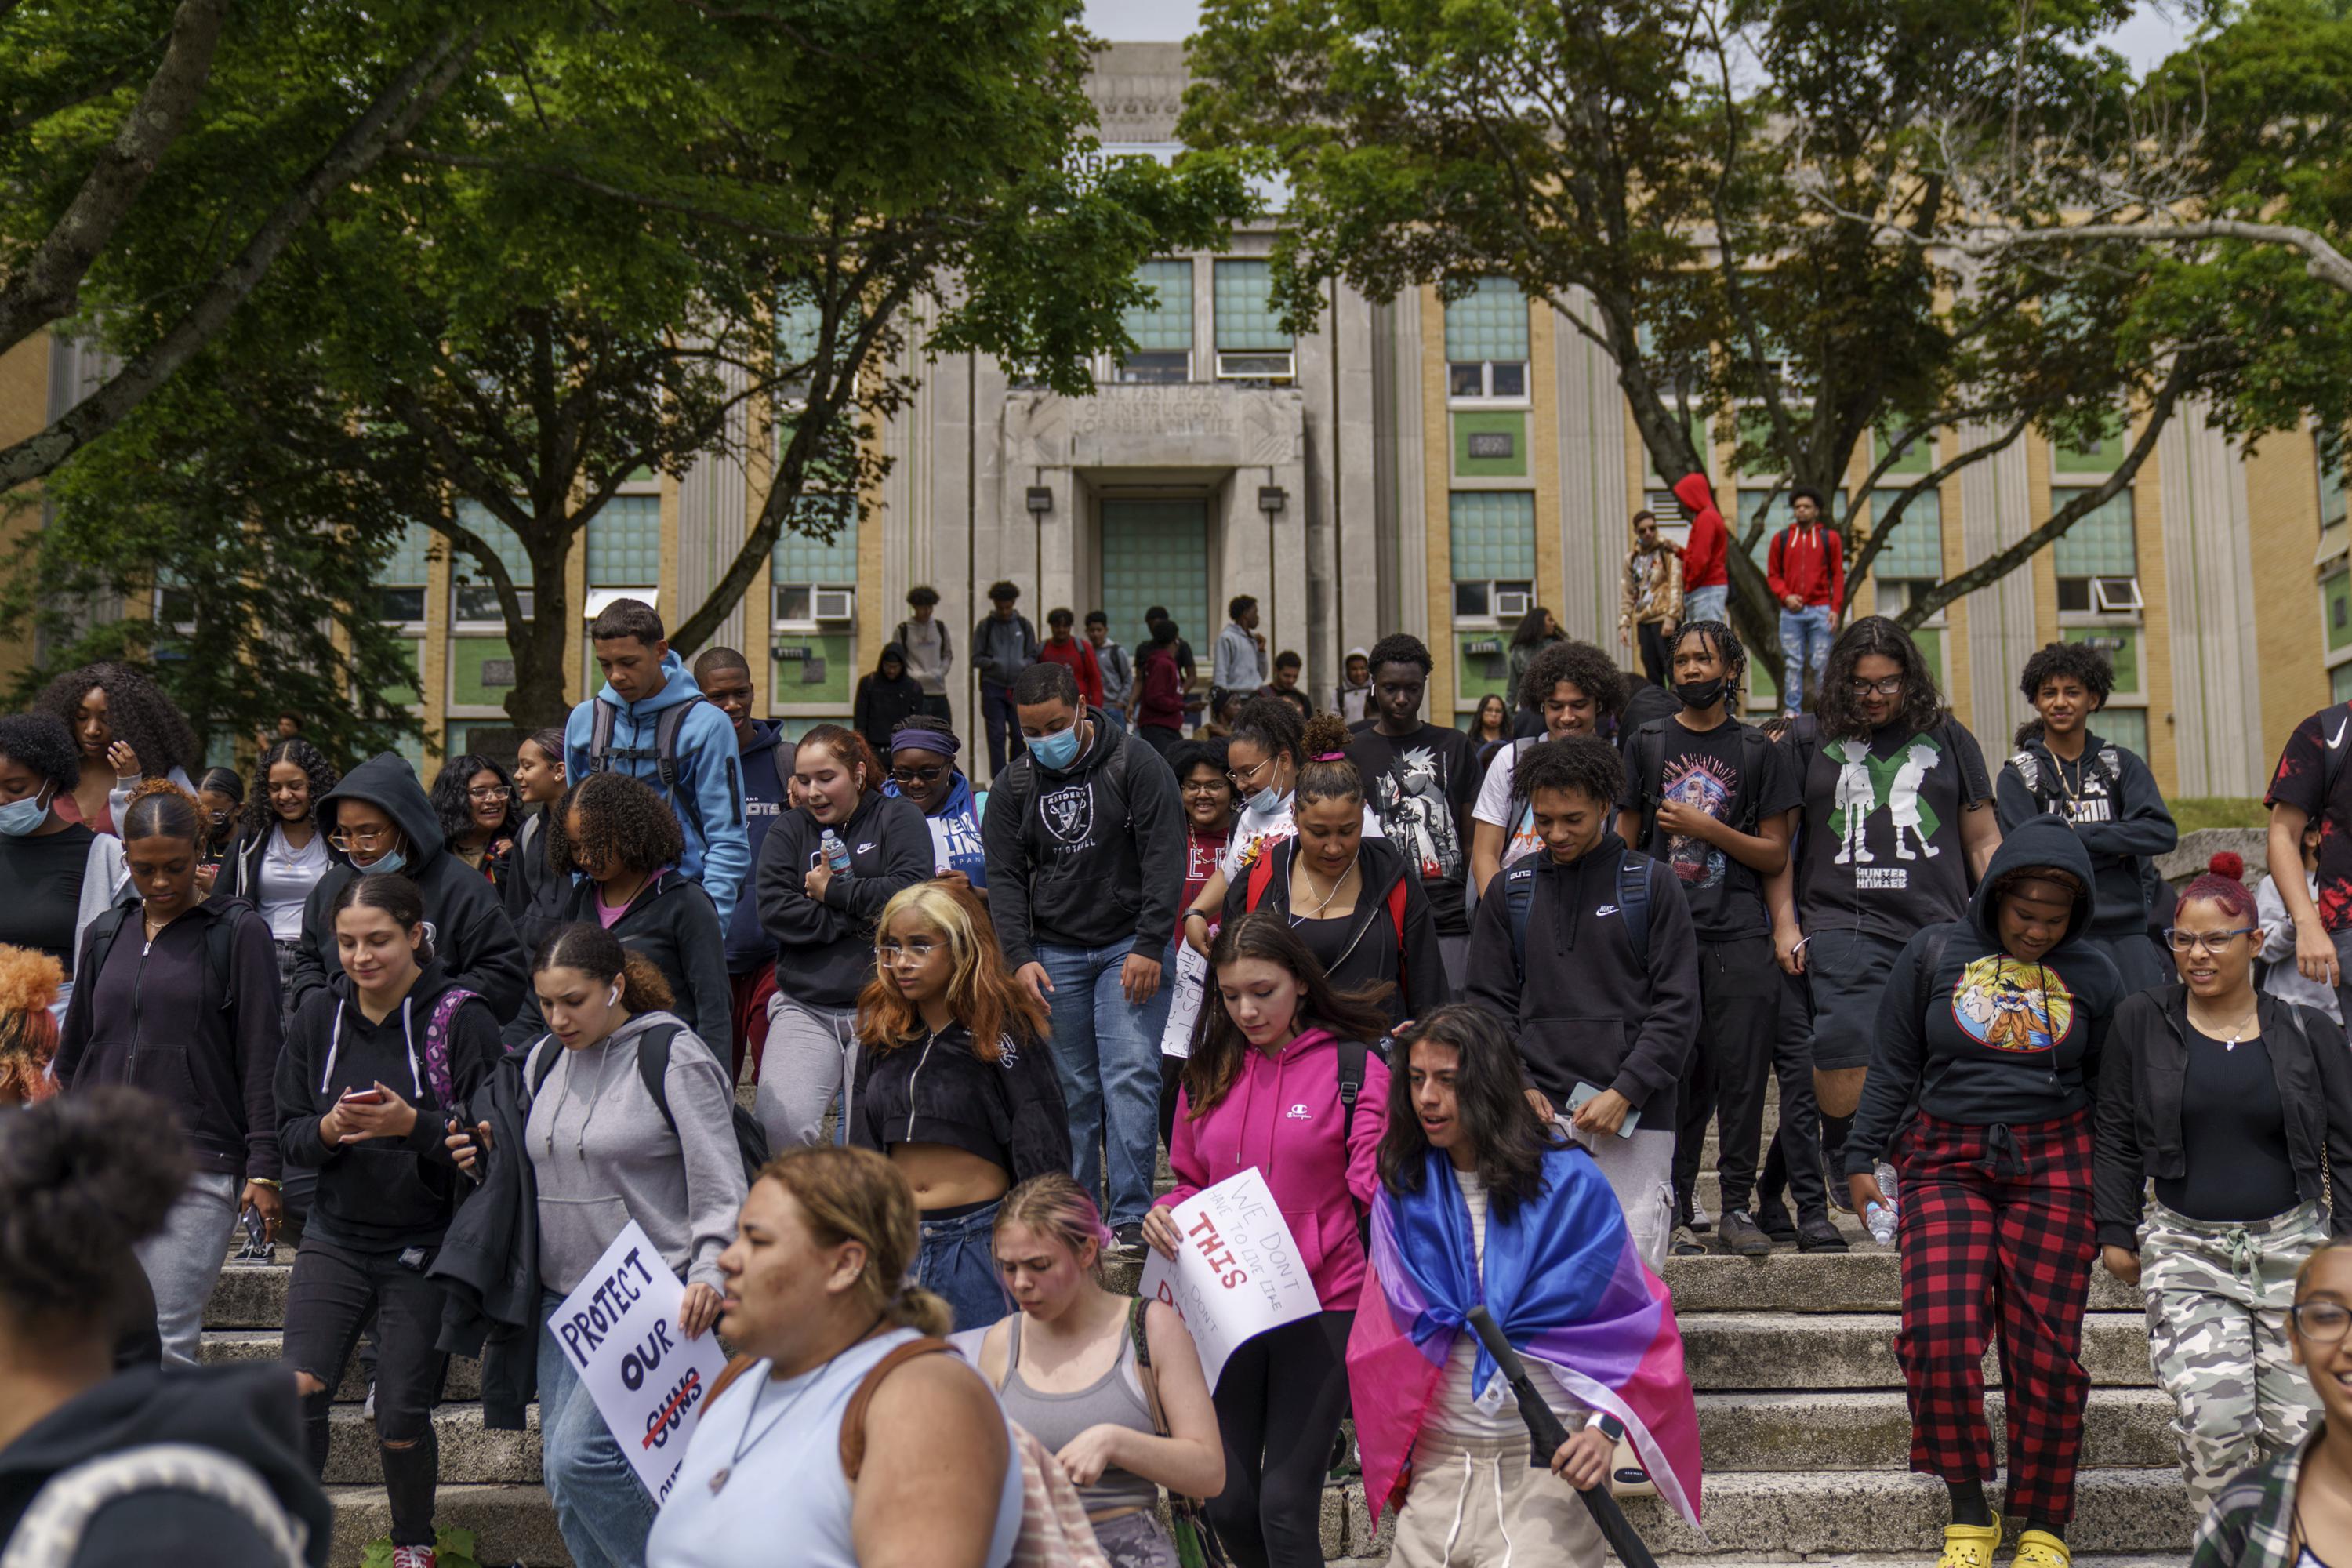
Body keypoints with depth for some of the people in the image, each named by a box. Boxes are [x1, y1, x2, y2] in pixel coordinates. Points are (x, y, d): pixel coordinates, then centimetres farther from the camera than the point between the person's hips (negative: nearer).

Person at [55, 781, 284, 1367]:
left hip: (200, 1169, -4)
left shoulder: (238, 932, 0)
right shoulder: (106, 934, 14)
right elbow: (74, 1053, 20)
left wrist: (263, 1167, -8)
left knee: (167, 1345, -8)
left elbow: (260, 1056, -3)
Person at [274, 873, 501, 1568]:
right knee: (299, 1390, -14)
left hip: (426, 1247, -3)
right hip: (336, 1237, 3)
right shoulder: (320, 1015, 4)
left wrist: (412, 1124, -26)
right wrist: (330, 1128, -15)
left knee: (401, 1418, 0)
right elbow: (288, 1135, 7)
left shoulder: (462, 1020, -9)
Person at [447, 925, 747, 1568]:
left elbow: (721, 1188, -9)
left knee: (581, 1456, -16)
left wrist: (709, 1276, -23)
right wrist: (492, 1157, 3)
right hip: (562, 1293, 7)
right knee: (560, 1473, 6)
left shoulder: (675, 1057, -7)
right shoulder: (545, 1060, 12)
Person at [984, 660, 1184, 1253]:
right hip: (1054, 953, 3)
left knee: (1131, 1075, -10)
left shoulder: (1135, 764, -4)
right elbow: (1004, 878, 6)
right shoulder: (1014, 787, 6)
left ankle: (1130, 1215, -8)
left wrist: (1149, 947, -14)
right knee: (1069, 1087, 2)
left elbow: (1165, 857, -7)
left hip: (1129, 946, -3)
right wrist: (1020, 957, -7)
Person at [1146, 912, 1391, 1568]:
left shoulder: (1353, 1068, -3)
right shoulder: (1208, 1073, 10)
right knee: (1228, 1503, 9)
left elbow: (1377, 1189, -5)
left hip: (1320, 1305, -4)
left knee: (1285, 1503, -7)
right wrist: (1164, 1216, -1)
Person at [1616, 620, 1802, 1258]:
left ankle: (1737, 1206, 6)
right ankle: (1674, 1208, 7)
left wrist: (1706, 827, -6)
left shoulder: (1759, 751, 9)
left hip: (1739, 935, 0)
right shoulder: (1646, 744, 12)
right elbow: (1625, 842, 13)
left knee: (1741, 1070, -2)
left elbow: (1775, 854, 6)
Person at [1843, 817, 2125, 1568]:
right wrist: (1863, 1157, 3)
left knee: (2045, 1348, -2)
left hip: (2053, 1167, 1)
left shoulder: (2092, 974, 7)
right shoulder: (1933, 954, 4)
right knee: (1939, 1333, -14)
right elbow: (1892, 1068, 8)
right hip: (1945, 1162, 0)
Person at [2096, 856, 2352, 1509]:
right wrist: (2116, 1233, 6)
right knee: (2212, 1417, -16)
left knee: (2296, 1424, -1)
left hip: (2291, 1245, 1)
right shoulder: (2141, 1024, 3)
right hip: (2187, 1252, -1)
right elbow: (2116, 1141, 10)